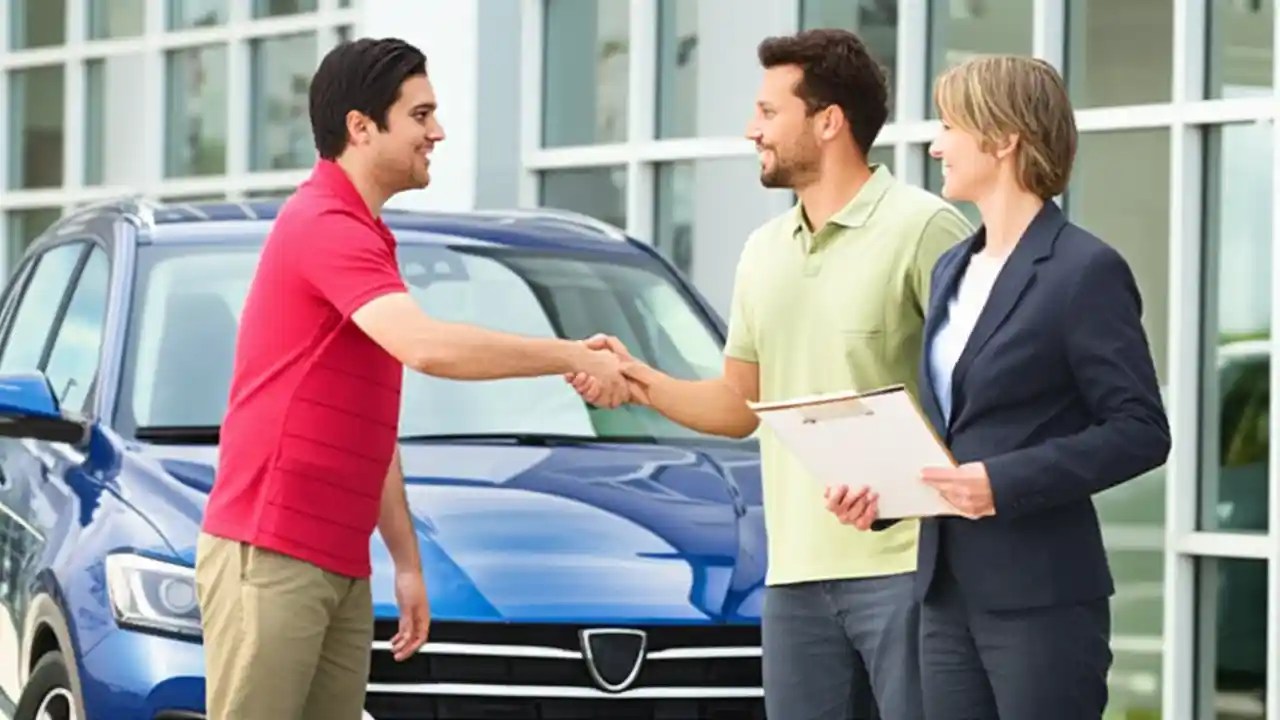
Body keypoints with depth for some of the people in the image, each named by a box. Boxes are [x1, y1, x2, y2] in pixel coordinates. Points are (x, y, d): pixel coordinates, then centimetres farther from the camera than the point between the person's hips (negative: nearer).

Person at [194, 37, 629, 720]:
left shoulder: (358, 233, 19)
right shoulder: (325, 225, -12)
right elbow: (425, 346, -27)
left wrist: (407, 560, 20)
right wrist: (571, 355, -17)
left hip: (340, 568, 9)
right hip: (267, 558, -9)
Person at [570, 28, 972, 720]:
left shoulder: (922, 227, -5)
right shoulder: (765, 250, 19)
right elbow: (739, 403, 24)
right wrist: (643, 383, 6)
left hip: (903, 565, -7)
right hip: (796, 572, 7)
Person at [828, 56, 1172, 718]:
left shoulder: (1085, 270, -9)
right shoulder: (952, 270, 17)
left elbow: (1141, 432, -13)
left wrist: (1005, 482, -21)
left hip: (1040, 597, -8)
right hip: (948, 590, 8)